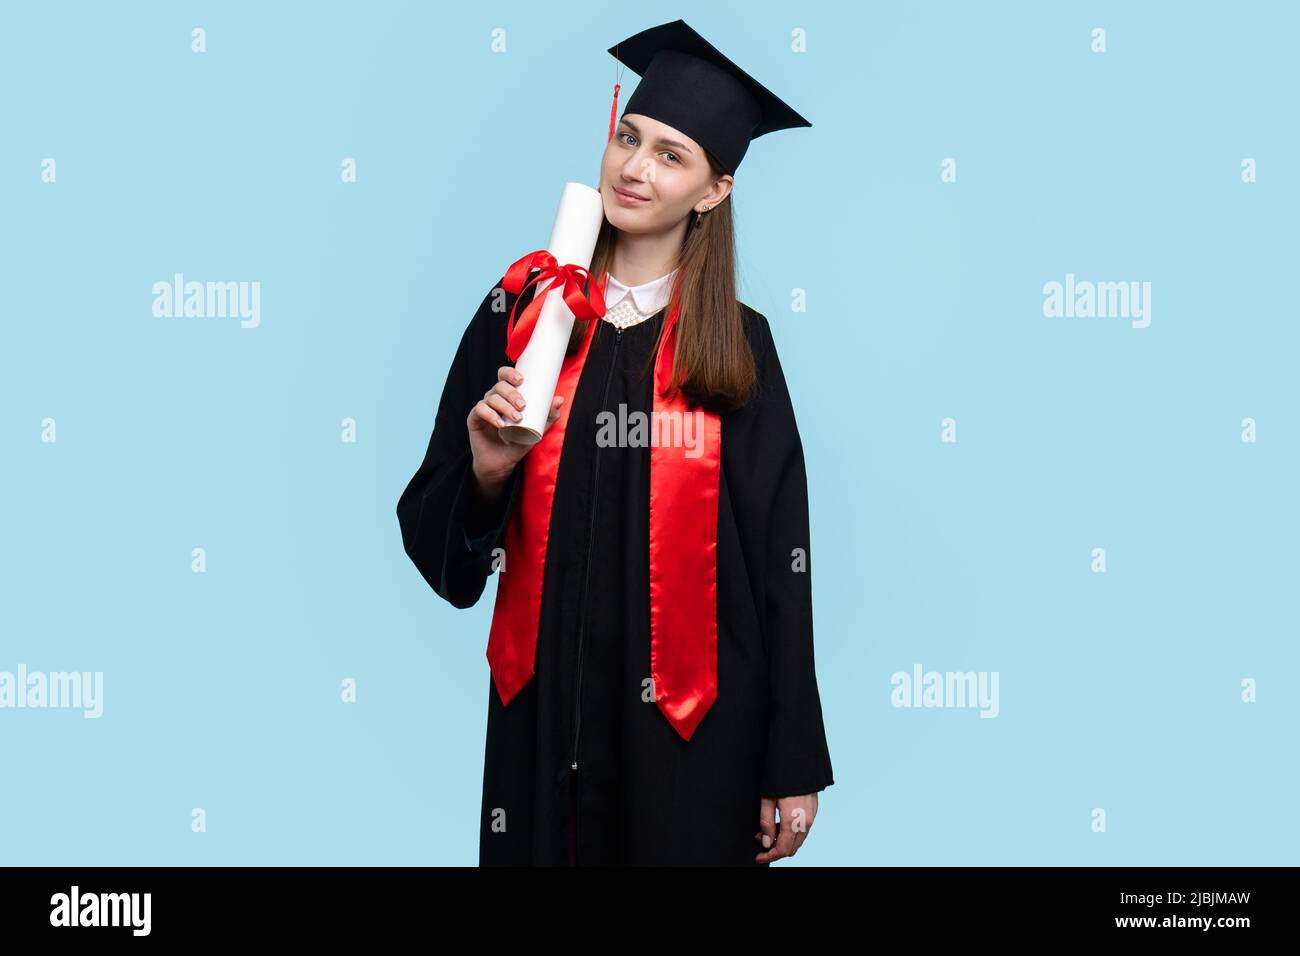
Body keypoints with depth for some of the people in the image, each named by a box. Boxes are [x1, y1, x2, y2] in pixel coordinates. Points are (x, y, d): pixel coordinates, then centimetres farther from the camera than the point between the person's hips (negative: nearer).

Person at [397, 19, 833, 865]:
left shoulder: (738, 345, -2)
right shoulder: (523, 311, 1)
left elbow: (778, 565, -3)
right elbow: (434, 530, 3)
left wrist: (791, 769, -4)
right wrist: (486, 471, -19)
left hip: (690, 723, -1)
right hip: (546, 706, 2)